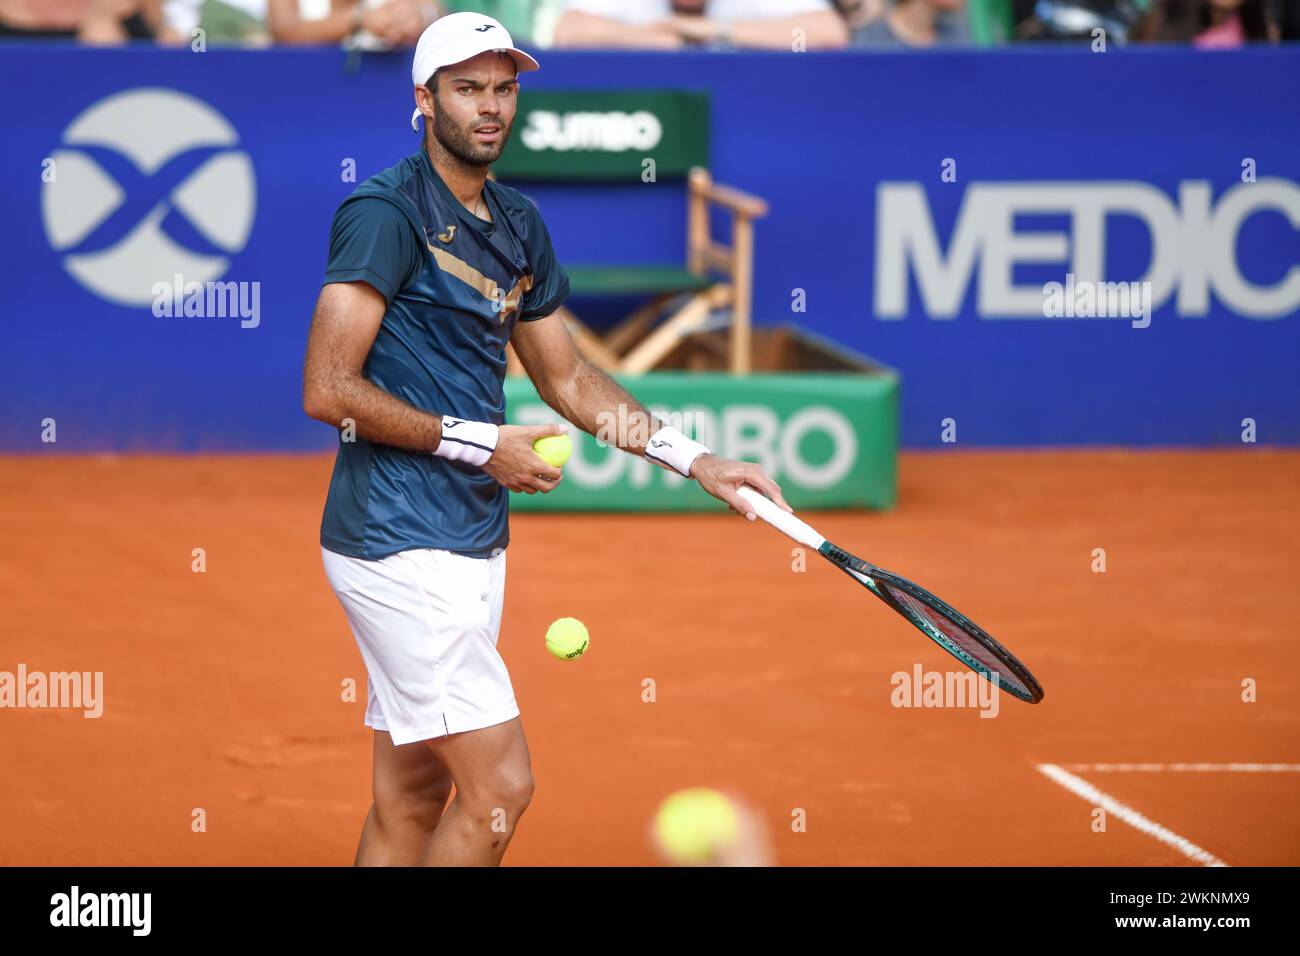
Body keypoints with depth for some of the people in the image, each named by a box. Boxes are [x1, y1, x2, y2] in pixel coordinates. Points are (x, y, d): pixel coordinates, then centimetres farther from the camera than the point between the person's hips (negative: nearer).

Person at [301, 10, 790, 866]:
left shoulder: (519, 225, 14)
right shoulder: (386, 212, -12)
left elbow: (565, 377, 24)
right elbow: (328, 391, -18)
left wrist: (694, 459, 15)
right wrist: (476, 442, -14)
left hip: (476, 540, 9)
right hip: (403, 543, -9)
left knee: (411, 801, 11)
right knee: (500, 788, -13)